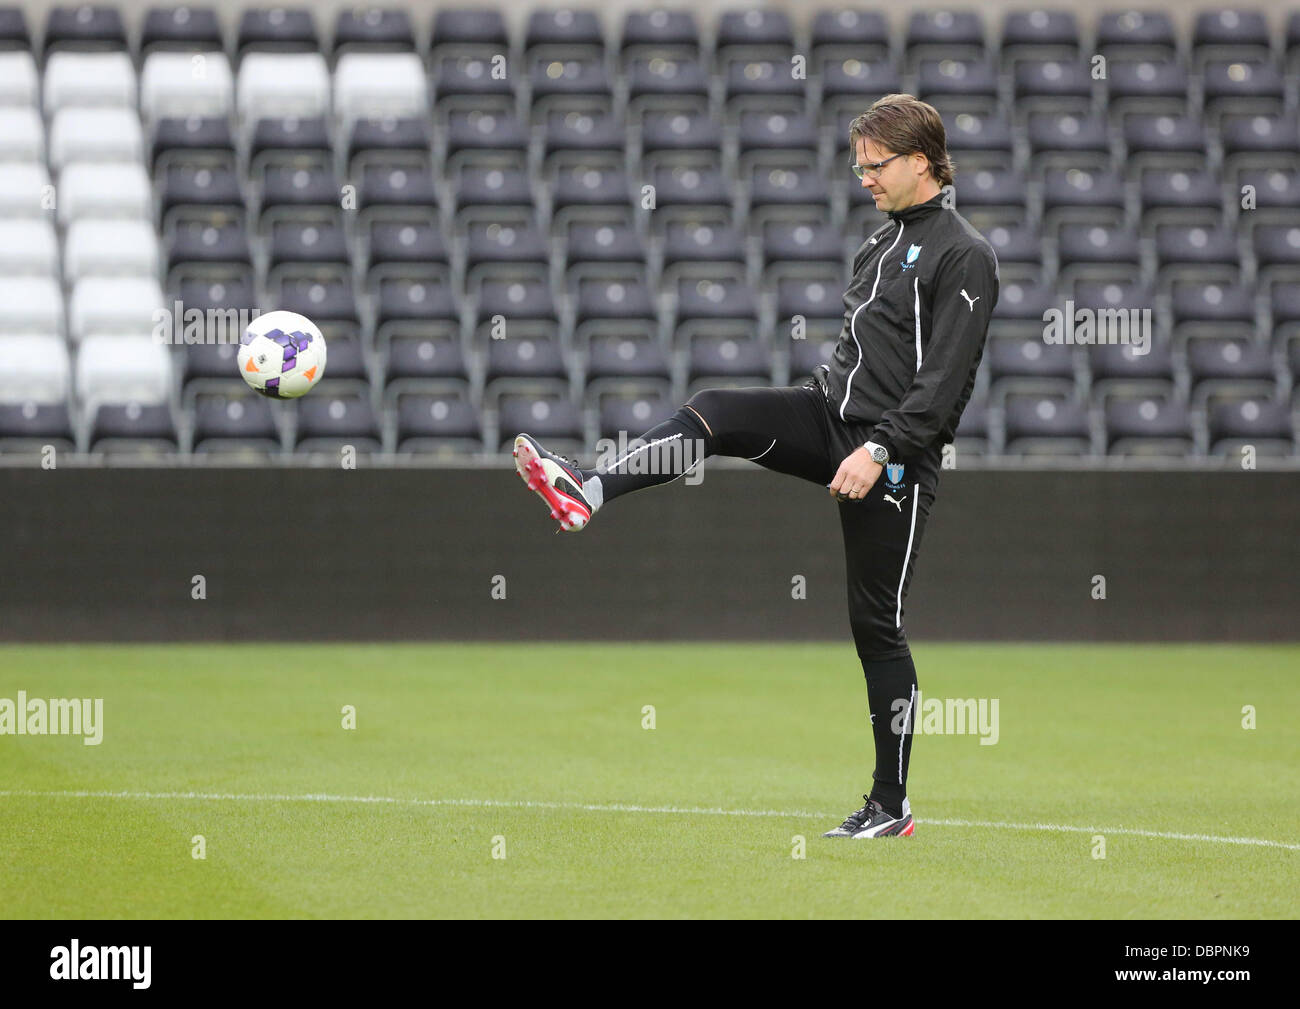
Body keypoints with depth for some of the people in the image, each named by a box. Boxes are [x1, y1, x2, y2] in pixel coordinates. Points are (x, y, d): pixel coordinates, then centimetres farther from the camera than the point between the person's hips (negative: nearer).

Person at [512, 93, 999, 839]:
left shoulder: (964, 257, -10)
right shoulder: (882, 244, 17)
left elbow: (945, 379, -18)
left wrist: (879, 448, -24)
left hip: (895, 454, -8)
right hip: (835, 416, 8)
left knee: (876, 622, -4)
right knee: (713, 415, -17)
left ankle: (891, 805, 4)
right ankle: (589, 492, -32)